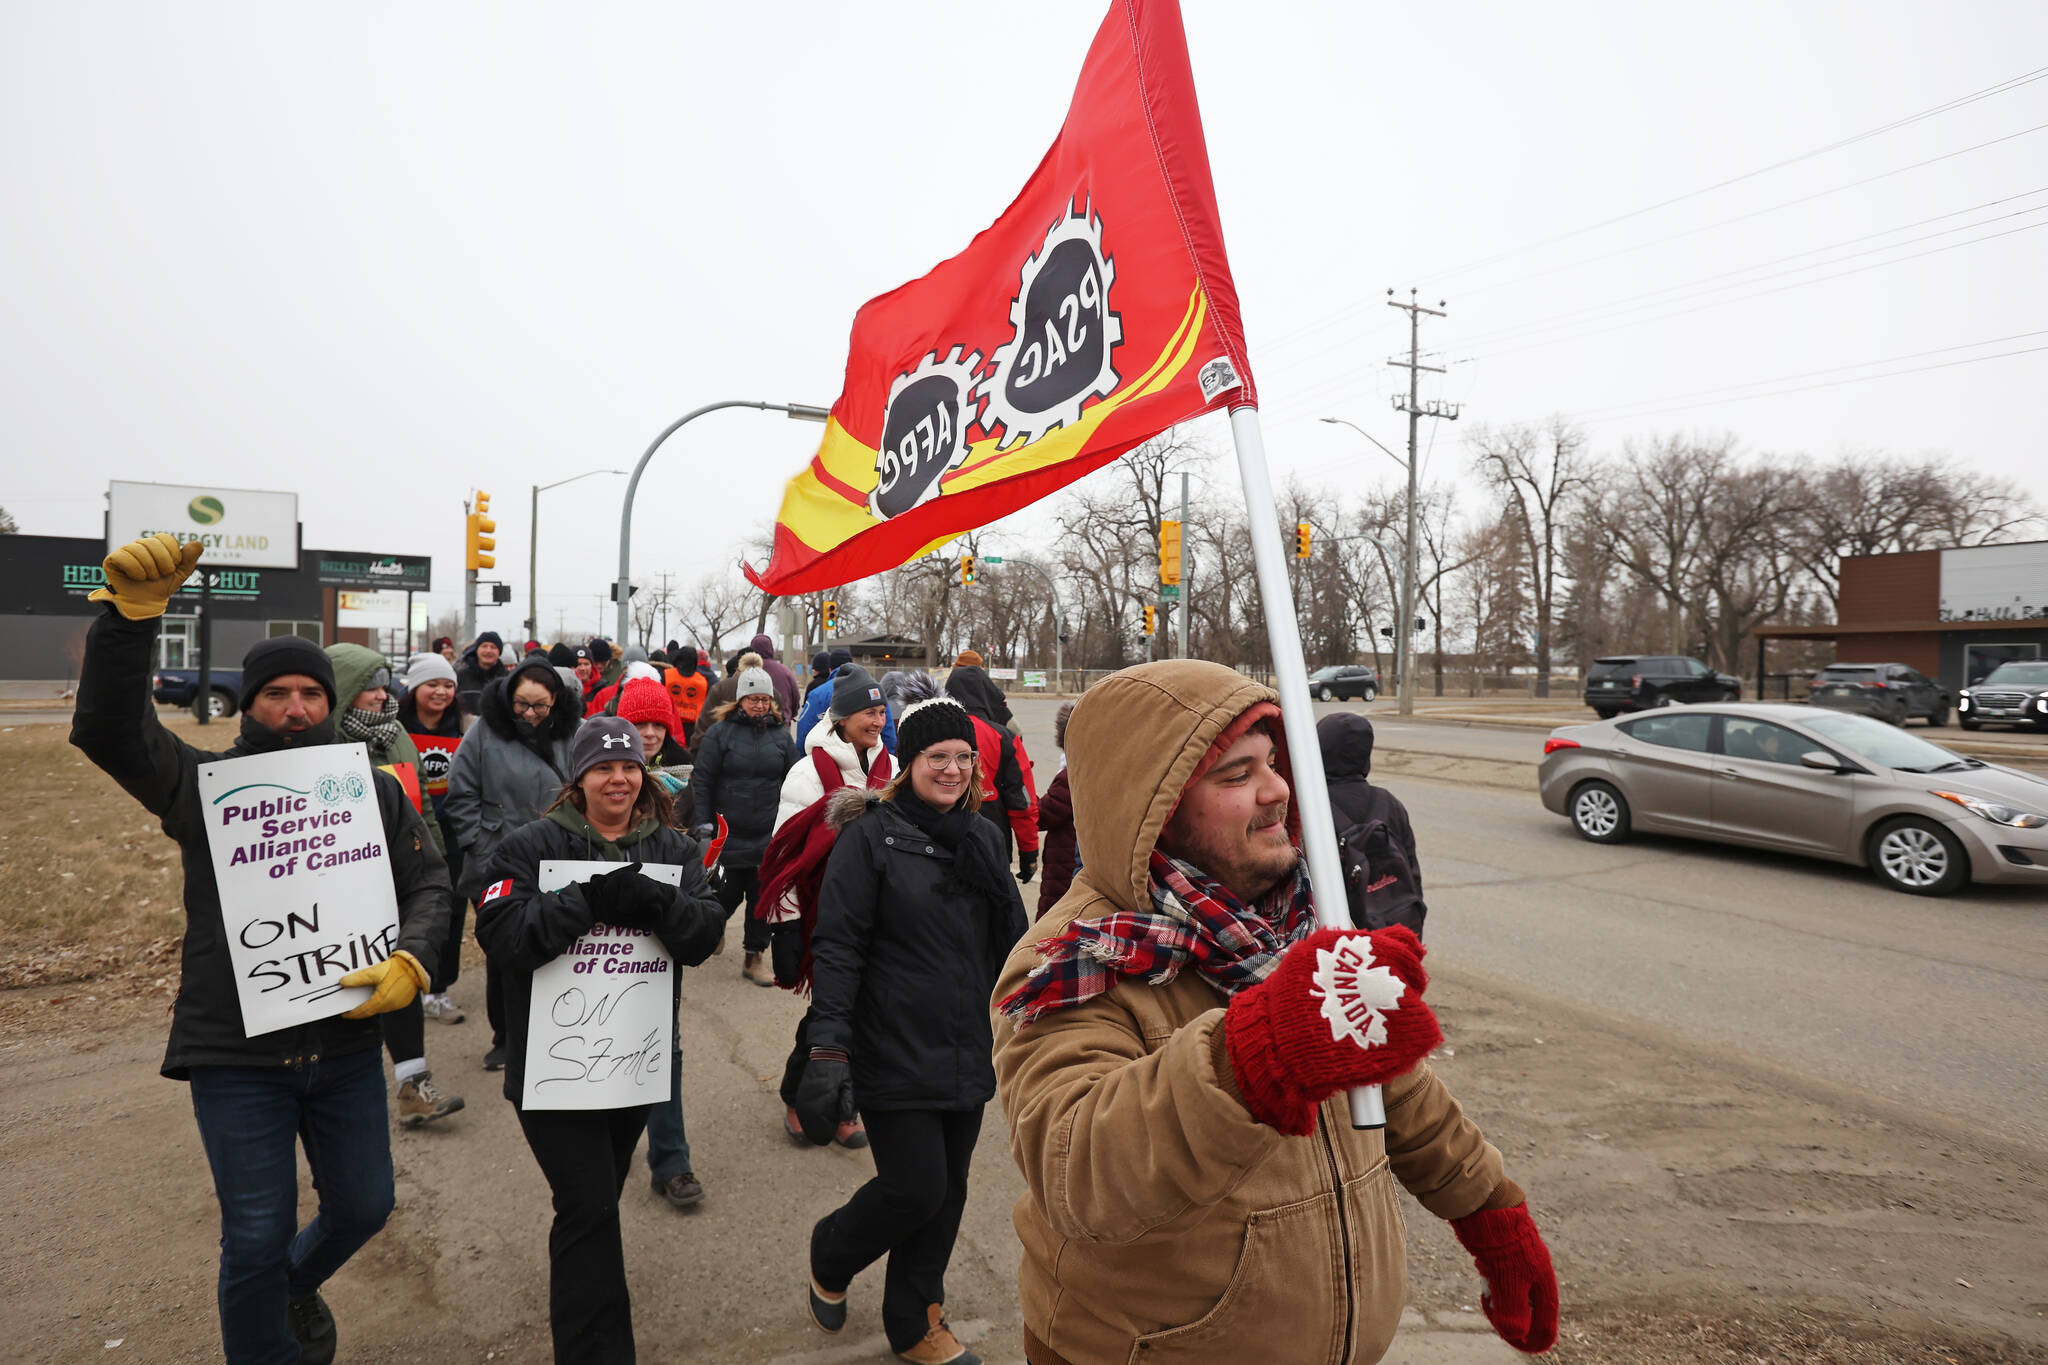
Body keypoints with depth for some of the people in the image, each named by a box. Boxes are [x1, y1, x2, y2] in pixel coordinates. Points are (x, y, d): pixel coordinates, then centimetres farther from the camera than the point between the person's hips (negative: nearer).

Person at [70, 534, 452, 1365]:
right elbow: (107, 728, -17)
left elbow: (429, 886, 3)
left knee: (364, 1206, 16)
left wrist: (410, 963, -16)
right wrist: (130, 613, -30)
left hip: (346, 1046, 3)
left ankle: (296, 1287, 49)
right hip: (235, 1054, -3)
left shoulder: (376, 792, 3)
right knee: (256, 1239, 5)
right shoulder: (204, 785, -2)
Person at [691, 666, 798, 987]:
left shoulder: (781, 734, 7)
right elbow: (702, 780, -2)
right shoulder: (721, 731, -2)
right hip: (729, 831, -2)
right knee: (730, 891, 3)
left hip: (770, 834, 3)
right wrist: (703, 825, -6)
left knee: (763, 893, 5)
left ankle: (755, 956, 18)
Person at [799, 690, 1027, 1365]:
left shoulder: (984, 838, 8)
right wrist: (828, 1049, -20)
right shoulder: (871, 835, -10)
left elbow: (1010, 943, 14)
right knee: (916, 1188, -4)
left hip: (966, 1053, 6)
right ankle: (831, 1257, 28)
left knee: (948, 1189, 13)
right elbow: (837, 946, -14)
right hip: (895, 1054, -6)